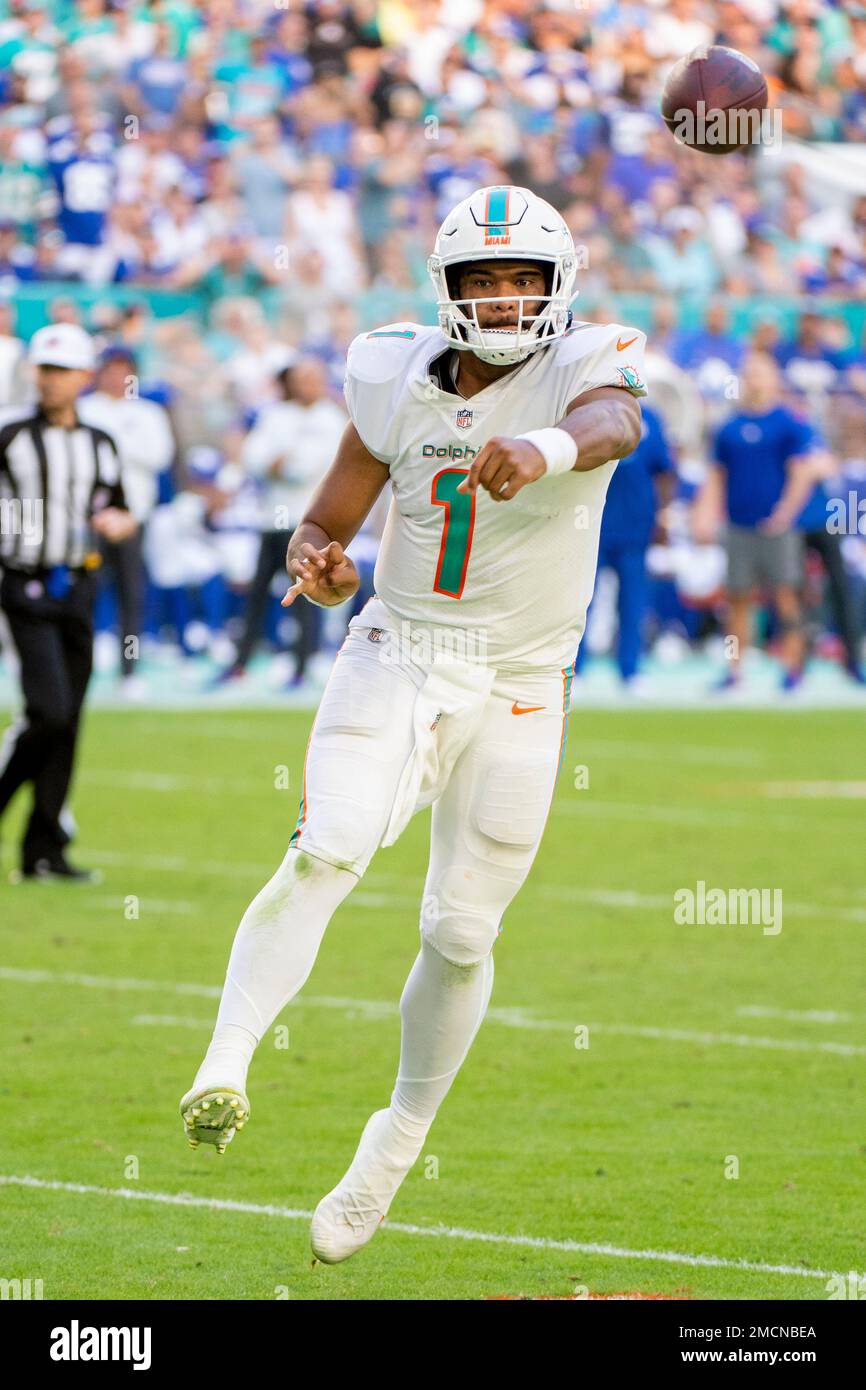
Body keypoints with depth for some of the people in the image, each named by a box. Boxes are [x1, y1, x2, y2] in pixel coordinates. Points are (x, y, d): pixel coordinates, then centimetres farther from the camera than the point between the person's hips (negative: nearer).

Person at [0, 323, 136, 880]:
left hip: (78, 589, 5)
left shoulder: (100, 445, 12)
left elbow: (122, 515, 20)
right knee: (49, 712, -18)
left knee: (68, 722, 4)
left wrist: (117, 521, -1)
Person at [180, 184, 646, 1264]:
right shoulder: (398, 375, 0)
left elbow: (614, 424, -35)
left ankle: (397, 1141, 25)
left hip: (518, 695, 0)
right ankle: (224, 1068, -33)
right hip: (395, 660, 1)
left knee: (461, 933, 5)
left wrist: (544, 449, -58)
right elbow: (326, 523, 6)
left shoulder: (583, 365, -9)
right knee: (327, 850, -25)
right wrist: (318, 563, -20)